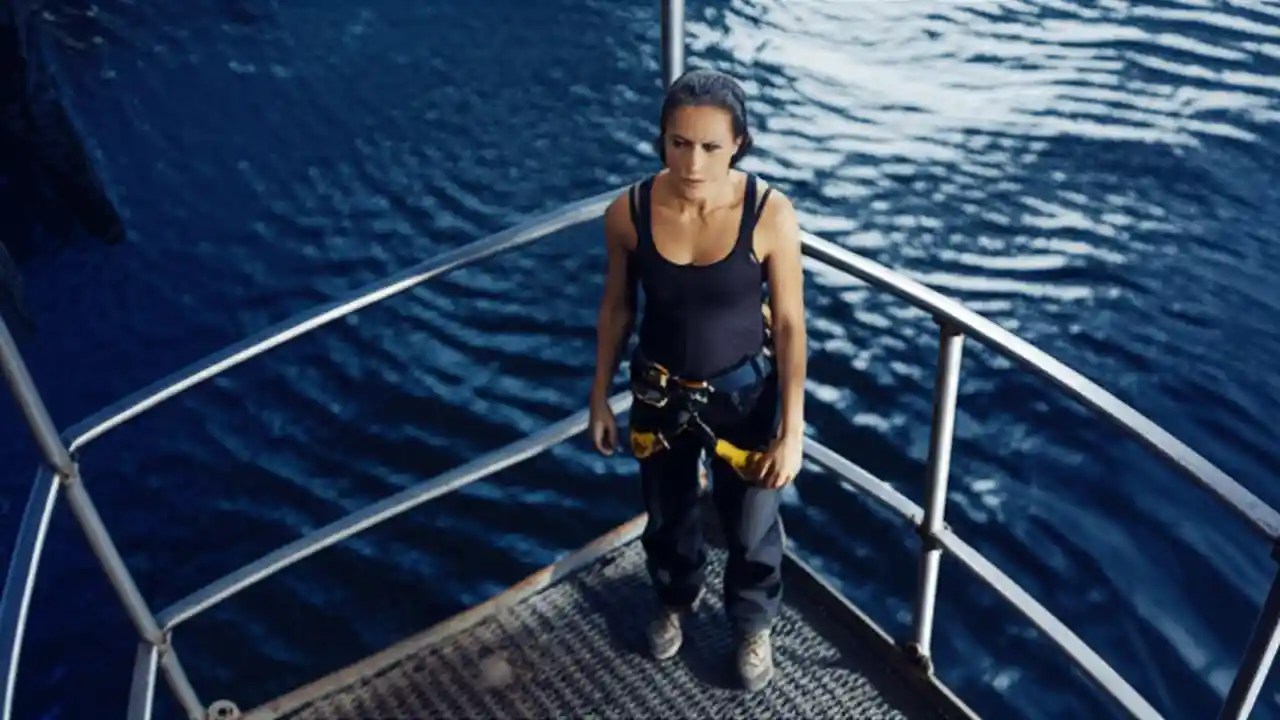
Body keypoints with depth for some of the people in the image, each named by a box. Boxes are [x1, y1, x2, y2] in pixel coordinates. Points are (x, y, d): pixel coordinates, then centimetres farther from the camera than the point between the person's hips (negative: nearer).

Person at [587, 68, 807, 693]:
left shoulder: (770, 213, -24)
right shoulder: (628, 212, -19)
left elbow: (789, 323, -14)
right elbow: (616, 308, -4)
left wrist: (792, 431, -13)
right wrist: (600, 399, 4)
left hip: (743, 393, -1)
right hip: (659, 391, 2)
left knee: (750, 525, 20)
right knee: (668, 515, 26)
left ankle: (753, 623, 52)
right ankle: (675, 600, 59)